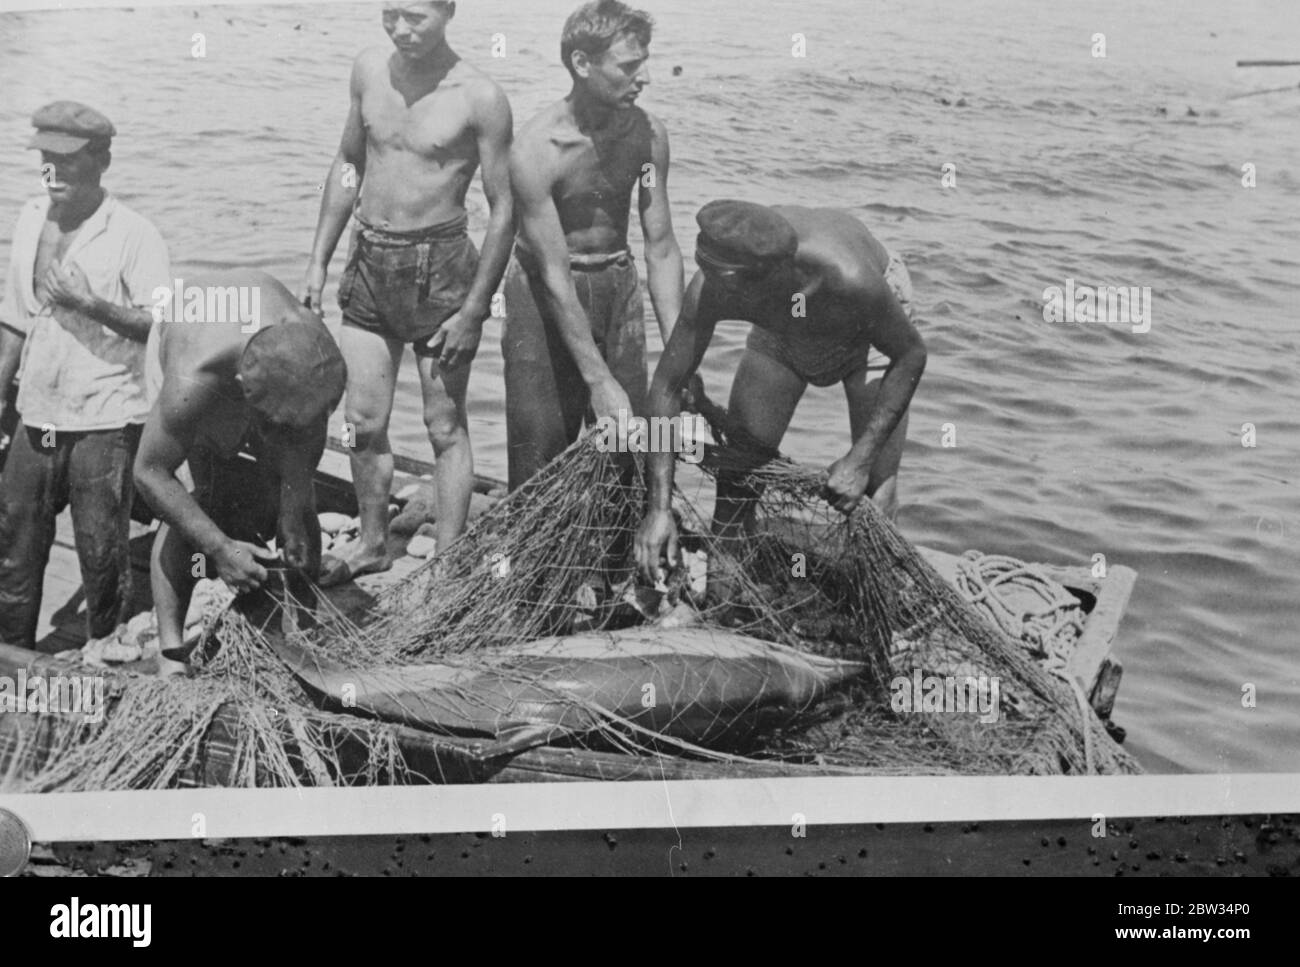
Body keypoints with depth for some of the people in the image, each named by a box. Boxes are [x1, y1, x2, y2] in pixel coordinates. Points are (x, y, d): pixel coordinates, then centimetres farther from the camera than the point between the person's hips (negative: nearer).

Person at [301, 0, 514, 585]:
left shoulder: (479, 99, -13)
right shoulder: (369, 69, 4)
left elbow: (502, 210, -10)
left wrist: (474, 309, -12)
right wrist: (318, 262, 13)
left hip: (439, 267, -5)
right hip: (370, 261, 5)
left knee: (445, 427, 3)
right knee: (362, 422, 11)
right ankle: (372, 543, 29)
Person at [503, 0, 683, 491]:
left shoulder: (648, 133, -8)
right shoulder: (536, 151, -23)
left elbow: (661, 247, -4)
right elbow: (555, 276, -23)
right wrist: (599, 381, -24)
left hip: (617, 285, 5)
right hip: (544, 294, -4)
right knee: (541, 456, 0)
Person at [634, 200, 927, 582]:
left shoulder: (850, 279, -45)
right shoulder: (709, 290, -36)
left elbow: (911, 354, -28)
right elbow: (666, 386, -26)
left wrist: (860, 457, -33)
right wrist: (659, 509, -31)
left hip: (866, 323, -3)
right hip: (781, 334, 3)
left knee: (876, 491, -8)